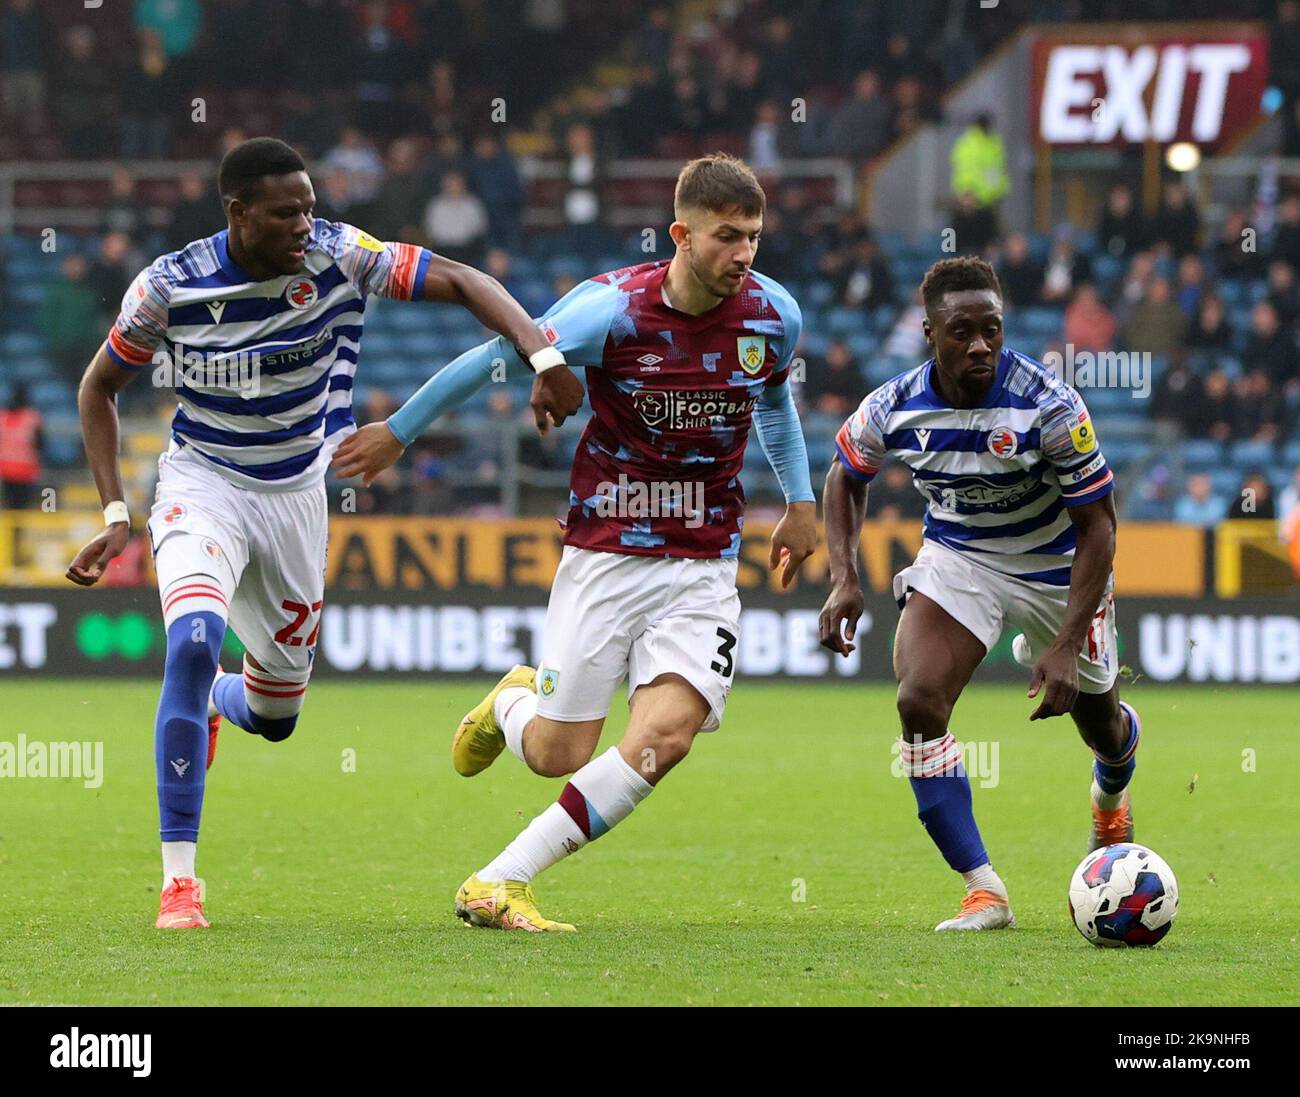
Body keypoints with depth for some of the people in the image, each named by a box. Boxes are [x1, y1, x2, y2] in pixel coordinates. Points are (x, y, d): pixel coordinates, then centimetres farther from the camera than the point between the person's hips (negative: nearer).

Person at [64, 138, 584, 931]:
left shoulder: (339, 256, -16)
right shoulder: (171, 287, -17)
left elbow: (461, 283, -17)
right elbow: (99, 388, -2)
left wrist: (543, 356, -33)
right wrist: (115, 514, -9)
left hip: (298, 494, 3)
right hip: (204, 485, -3)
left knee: (276, 715, 10)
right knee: (195, 641, -30)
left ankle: (211, 701, 51)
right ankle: (179, 878, -23)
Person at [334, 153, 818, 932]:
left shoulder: (775, 315, -4)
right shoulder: (614, 309, -16)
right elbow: (499, 356, -2)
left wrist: (800, 501, 16)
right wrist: (399, 433, 7)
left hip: (704, 565, 2)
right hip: (605, 552, -2)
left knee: (666, 734, -19)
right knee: (559, 754, -1)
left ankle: (499, 884, -9)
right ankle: (512, 703, 39)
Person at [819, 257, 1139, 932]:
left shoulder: (1049, 406, -30)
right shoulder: (894, 408, -20)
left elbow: (1098, 526, -22)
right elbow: (846, 475, 4)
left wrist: (1064, 647, -27)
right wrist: (845, 580, -10)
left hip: (1056, 566, -2)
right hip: (956, 557, 2)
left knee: (1096, 719, 16)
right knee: (918, 702, -22)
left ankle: (1111, 793, 58)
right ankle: (983, 891, -16)